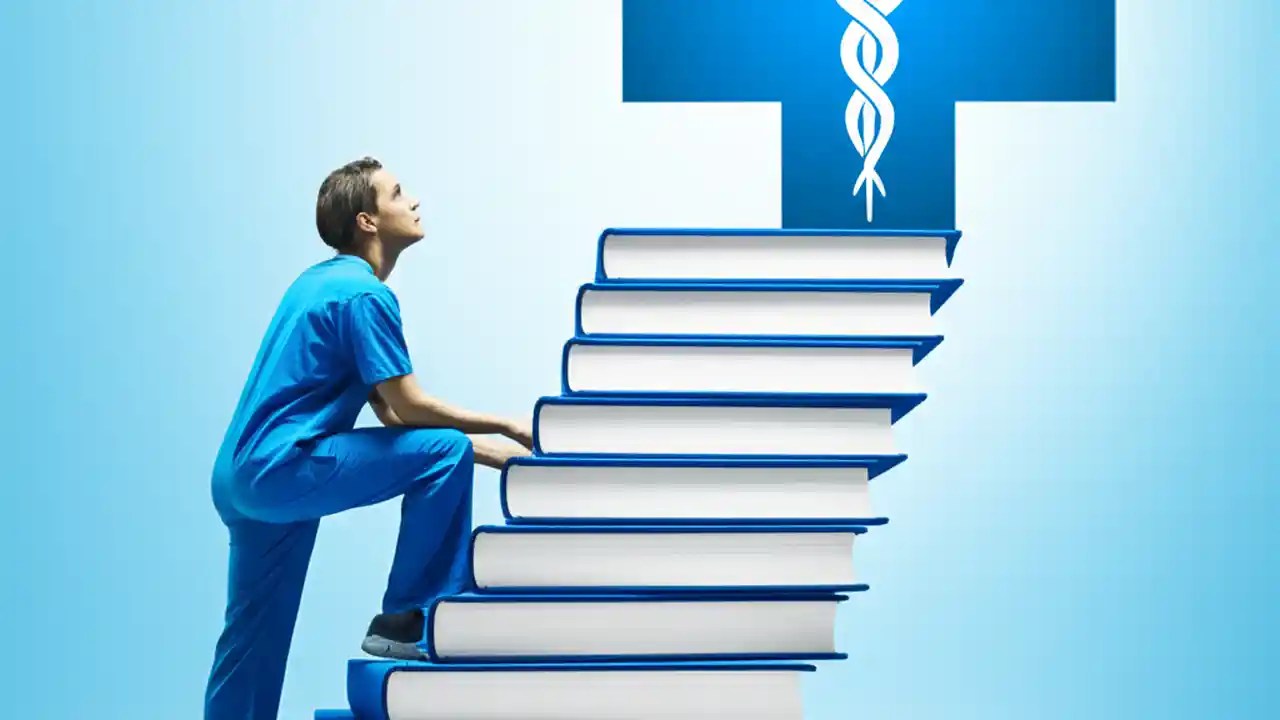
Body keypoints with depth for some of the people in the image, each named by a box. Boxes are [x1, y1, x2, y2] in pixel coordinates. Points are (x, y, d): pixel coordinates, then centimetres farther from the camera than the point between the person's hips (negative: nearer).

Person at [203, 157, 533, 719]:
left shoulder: (325, 279, 18)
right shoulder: (364, 294, -13)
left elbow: (387, 409, 19)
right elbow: (408, 407, -13)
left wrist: (477, 443, 15)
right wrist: (503, 429, -2)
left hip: (242, 476, 10)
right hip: (285, 468, -10)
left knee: (253, 644, 13)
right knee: (446, 451, -11)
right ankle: (407, 620, -5)